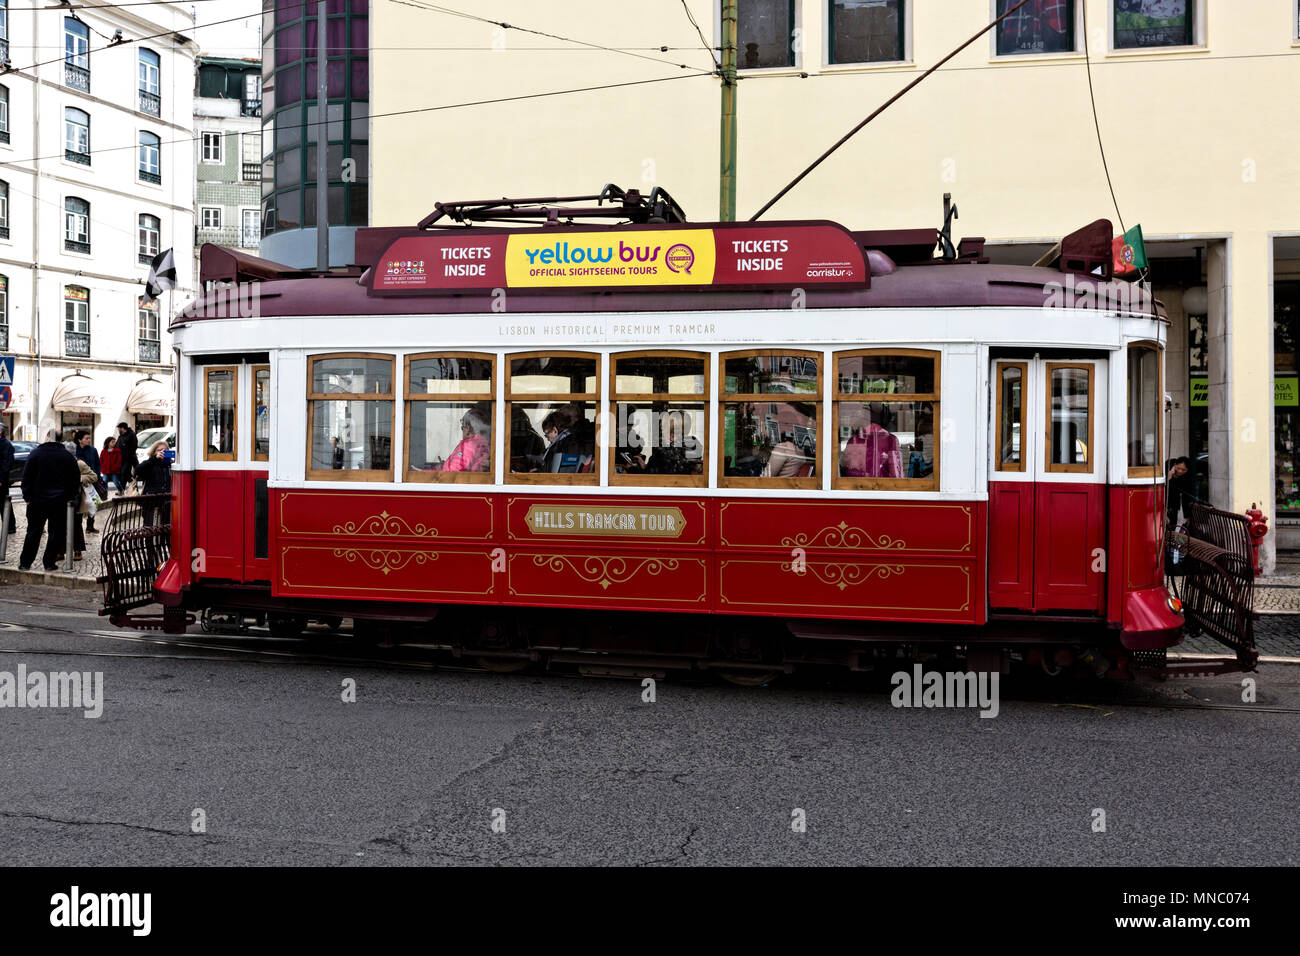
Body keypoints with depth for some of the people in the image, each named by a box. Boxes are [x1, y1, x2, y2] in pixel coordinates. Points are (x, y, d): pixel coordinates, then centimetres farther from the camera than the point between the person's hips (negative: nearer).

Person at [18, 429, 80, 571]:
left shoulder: (35, 453, -2)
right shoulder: (67, 456, 1)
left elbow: (27, 477, -2)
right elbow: (76, 478, 4)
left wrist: (27, 496, 4)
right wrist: (71, 497, 11)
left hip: (37, 500, 1)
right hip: (59, 501, 0)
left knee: (33, 531, 8)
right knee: (56, 532, 5)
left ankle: (25, 562, 10)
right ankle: (49, 562, 5)